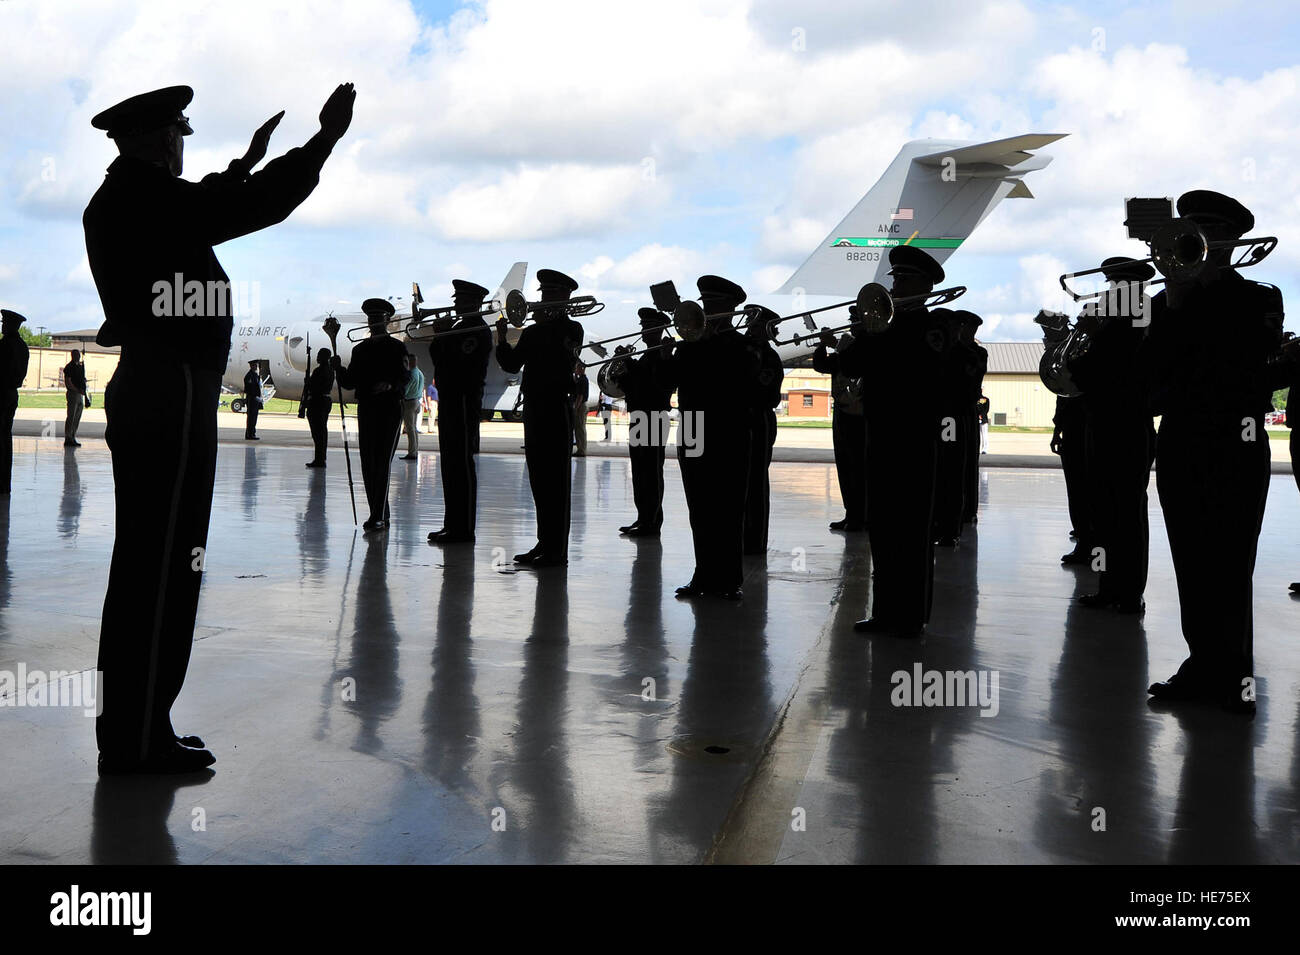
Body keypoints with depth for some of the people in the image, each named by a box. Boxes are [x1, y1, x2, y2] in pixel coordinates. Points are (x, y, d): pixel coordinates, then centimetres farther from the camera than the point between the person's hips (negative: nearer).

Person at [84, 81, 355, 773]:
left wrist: (245, 162, 42)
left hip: (143, 391, 10)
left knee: (144, 563, 14)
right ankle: (140, 739, -1)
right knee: (164, 566, -7)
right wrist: (325, 139, -6)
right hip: (172, 396, -10)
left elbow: (201, 210, 33)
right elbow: (257, 207, -16)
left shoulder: (115, 203, 16)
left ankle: (127, 729, 21)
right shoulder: (148, 198, -13)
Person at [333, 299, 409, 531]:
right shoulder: (360, 349, 16)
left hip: (390, 409, -5)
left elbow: (404, 378, -8)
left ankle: (378, 516, -14)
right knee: (368, 464, 5)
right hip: (365, 409, 5)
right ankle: (379, 514, 14)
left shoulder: (396, 347, 2)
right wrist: (339, 368, -7)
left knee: (382, 462, -12)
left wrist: (390, 385, -27)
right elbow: (349, 382, 12)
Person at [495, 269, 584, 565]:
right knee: (539, 480, 10)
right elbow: (511, 365, 12)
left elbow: (562, 358, -20)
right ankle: (544, 543, 17)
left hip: (557, 409, -7)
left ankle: (557, 549, -4)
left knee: (556, 480, -6)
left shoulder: (571, 329, -2)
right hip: (533, 408, 7)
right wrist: (502, 339, -2)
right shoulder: (533, 331, 17)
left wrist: (545, 324, -17)